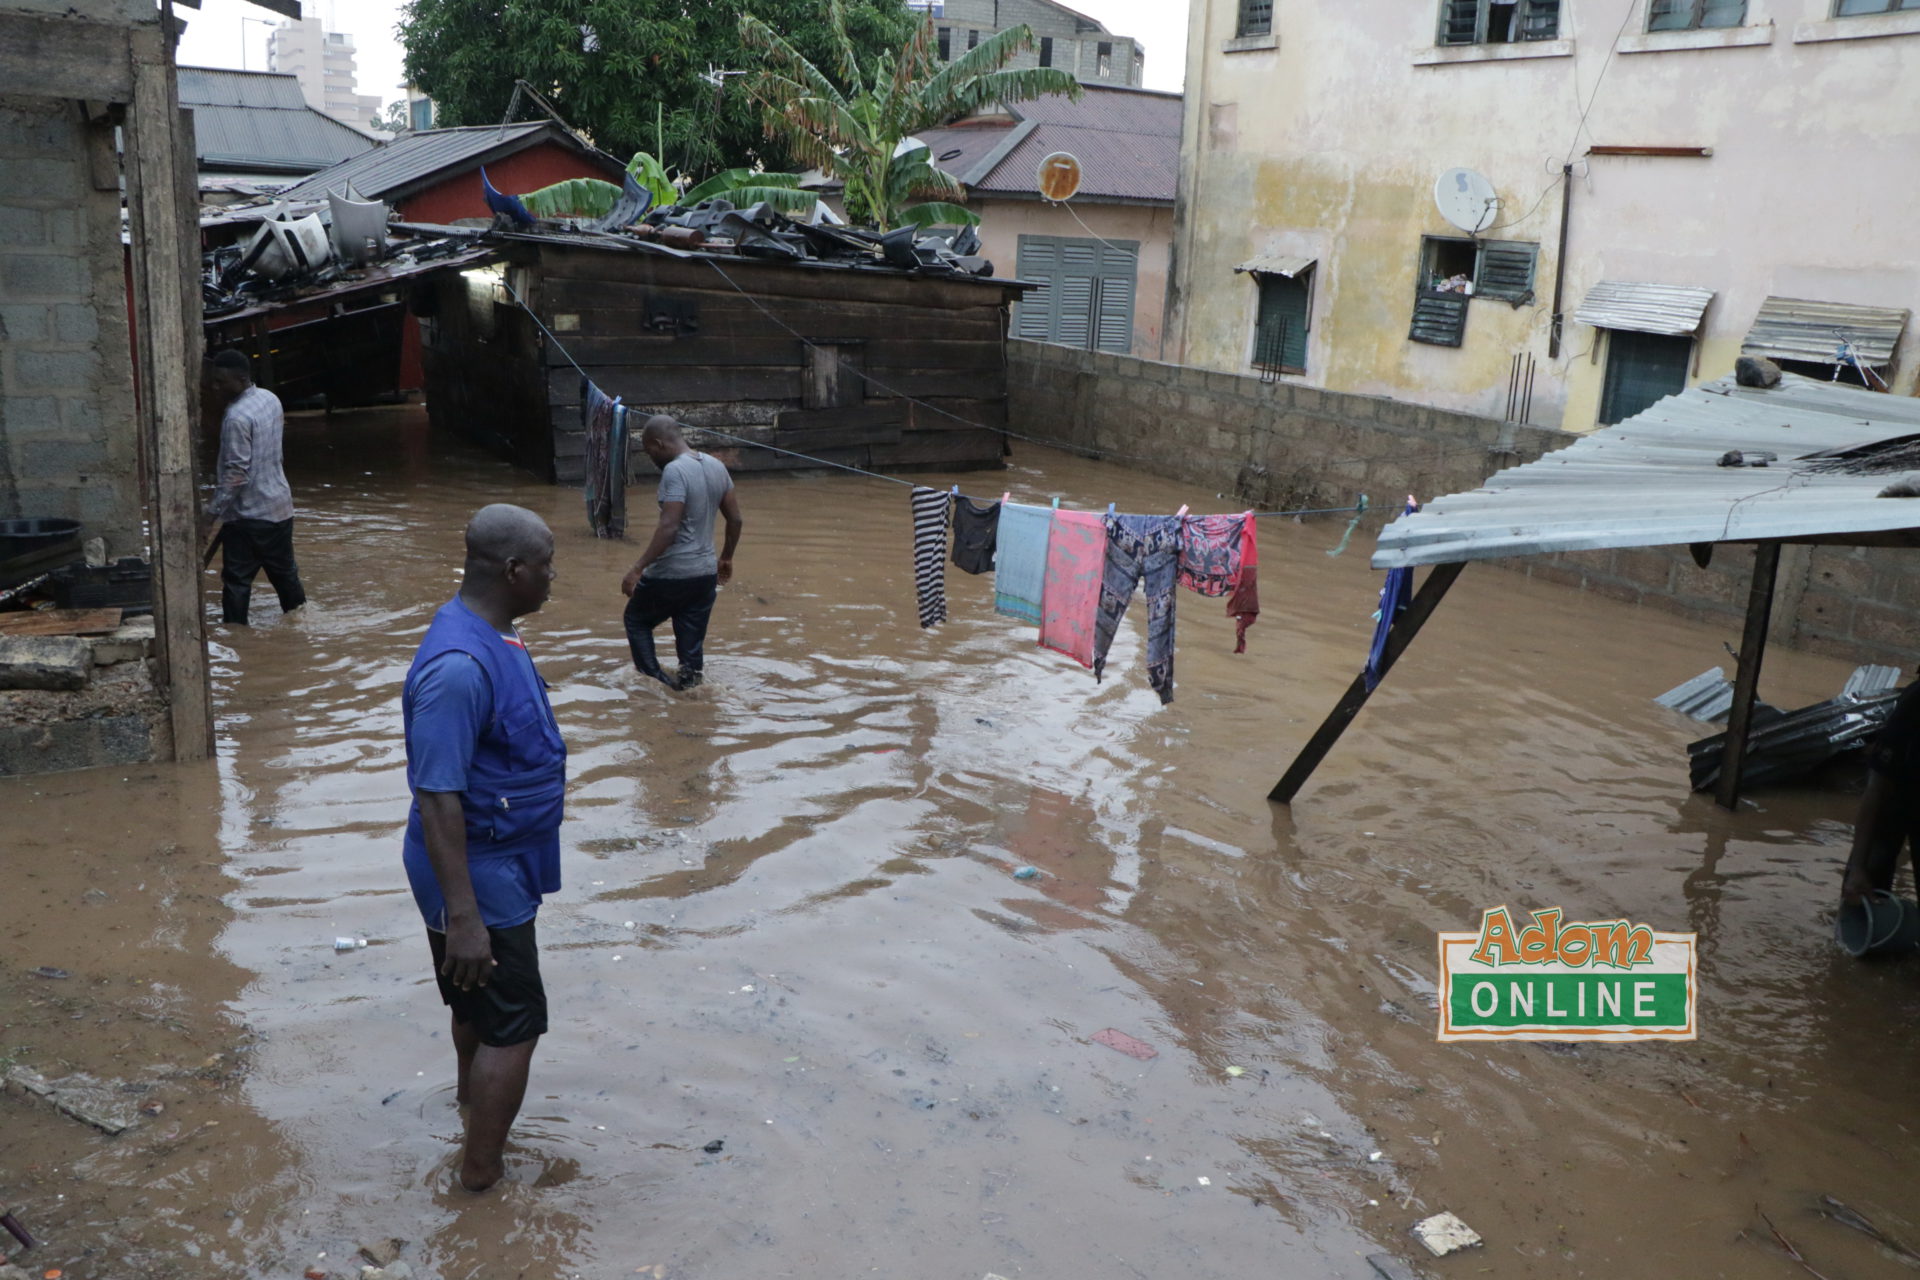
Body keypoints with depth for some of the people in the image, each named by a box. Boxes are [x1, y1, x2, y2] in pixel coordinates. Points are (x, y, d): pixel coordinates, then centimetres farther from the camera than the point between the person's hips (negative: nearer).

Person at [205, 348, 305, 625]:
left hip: (247, 513, -8)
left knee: (237, 580, 1)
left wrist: (213, 511, -18)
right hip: (279, 505, 8)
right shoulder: (270, 398, 4)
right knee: (284, 572, 19)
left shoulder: (237, 418, -21)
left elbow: (237, 474, -23)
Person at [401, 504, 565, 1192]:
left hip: (499, 864, 10)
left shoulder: (493, 633, 2)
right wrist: (463, 917, -28)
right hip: (481, 877, -9)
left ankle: (473, 1095, 50)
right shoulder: (459, 666, -31)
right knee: (513, 1027, 3)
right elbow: (438, 799, -30)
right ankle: (483, 1169, 17)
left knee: (479, 1004, 29)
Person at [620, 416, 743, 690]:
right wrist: (726, 558, 25)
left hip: (671, 573, -7)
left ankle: (654, 680, 12)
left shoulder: (675, 471, -17)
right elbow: (735, 519, 12)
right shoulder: (717, 466, 6)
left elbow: (669, 528, -25)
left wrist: (638, 568, -22)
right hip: (706, 573, 7)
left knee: (636, 619, 17)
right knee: (692, 640, 12)